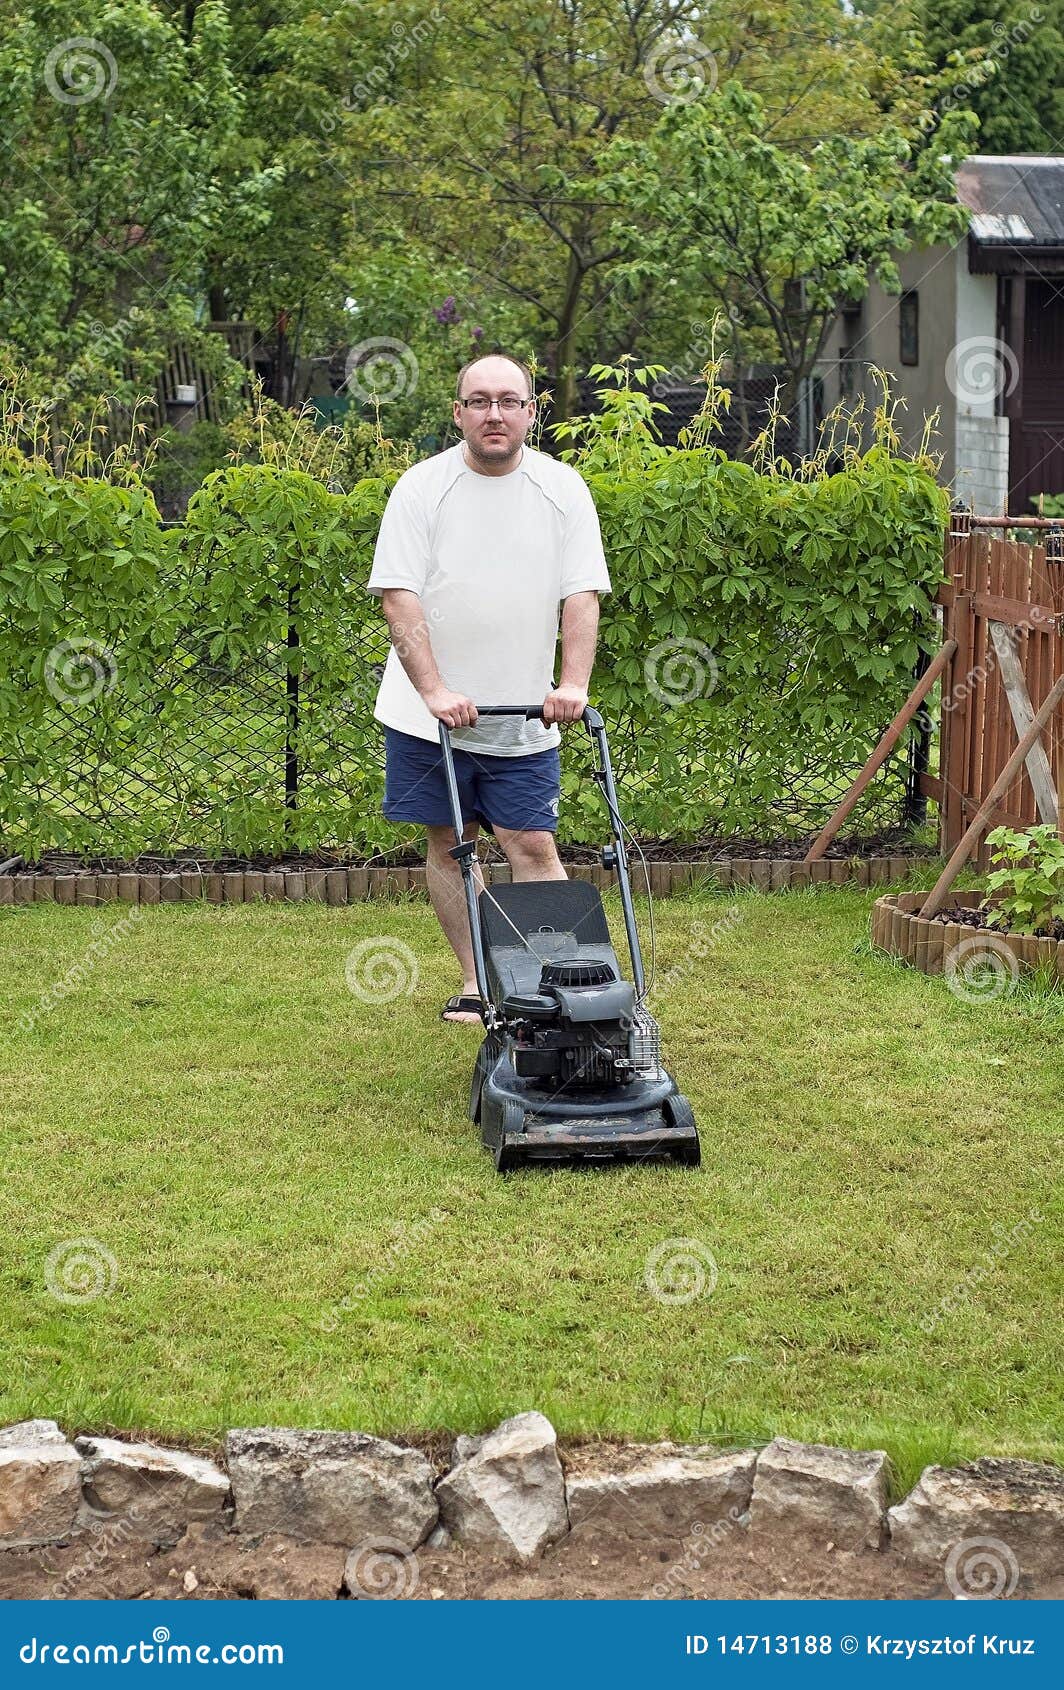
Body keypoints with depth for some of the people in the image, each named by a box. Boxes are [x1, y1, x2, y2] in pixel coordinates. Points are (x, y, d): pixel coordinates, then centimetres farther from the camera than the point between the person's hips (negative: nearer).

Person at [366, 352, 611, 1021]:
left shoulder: (563, 489, 0)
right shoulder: (422, 488, -5)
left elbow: (581, 594, -2)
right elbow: (399, 595, -11)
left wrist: (573, 684, -16)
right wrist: (435, 691, -21)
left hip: (525, 717, 0)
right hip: (431, 711, 0)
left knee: (534, 846, -4)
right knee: (449, 843, 6)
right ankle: (476, 980, 15)